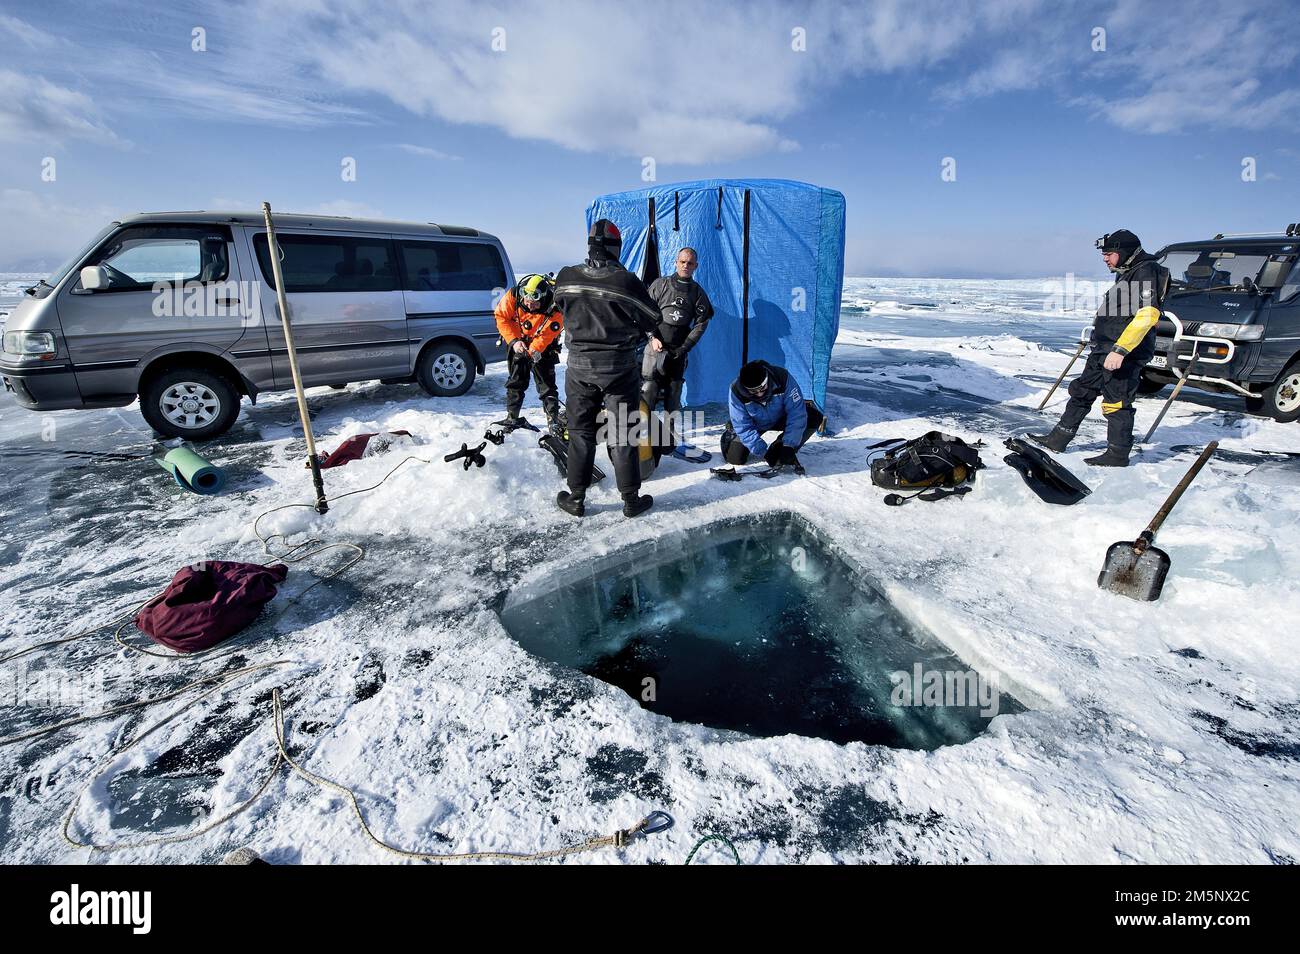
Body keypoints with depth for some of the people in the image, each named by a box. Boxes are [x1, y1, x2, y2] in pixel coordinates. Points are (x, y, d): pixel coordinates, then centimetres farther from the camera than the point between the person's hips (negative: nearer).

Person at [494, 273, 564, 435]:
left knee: (546, 382, -7)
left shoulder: (555, 310, -30)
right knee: (515, 381, 7)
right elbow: (501, 317, -14)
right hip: (517, 342, 2)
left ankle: (553, 419, 0)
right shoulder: (513, 296, -25)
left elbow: (546, 335, -26)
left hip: (543, 346, -2)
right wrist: (514, 341, -24)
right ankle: (511, 417, 19)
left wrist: (534, 351, -40)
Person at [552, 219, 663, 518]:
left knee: (580, 432, 12)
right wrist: (651, 336, 21)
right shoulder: (627, 281, -14)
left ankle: (576, 498, 17)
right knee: (622, 435, 6)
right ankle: (631, 499, 14)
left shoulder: (566, 278, -6)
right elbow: (652, 317, -1)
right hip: (620, 367, -2)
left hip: (579, 366, 2)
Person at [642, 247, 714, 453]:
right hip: (655, 347, -2)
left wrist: (684, 347, -3)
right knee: (648, 391, -10)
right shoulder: (660, 284, 4)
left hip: (678, 351, 2)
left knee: (673, 395, 6)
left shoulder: (697, 292, 8)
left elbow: (701, 323, 6)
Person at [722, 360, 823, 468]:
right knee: (735, 458, -15)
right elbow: (744, 429, -27)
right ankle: (730, 435, 21)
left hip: (780, 418, 1)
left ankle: (779, 449, -4)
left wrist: (788, 446, -35)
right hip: (754, 424, -1)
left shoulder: (782, 378, -33)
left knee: (814, 418, -22)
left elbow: (796, 413, -29)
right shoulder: (736, 391, -32)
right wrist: (764, 452, -32)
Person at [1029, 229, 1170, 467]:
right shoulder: (1125, 274, 19)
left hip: (1126, 353, -10)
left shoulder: (1146, 271, -13)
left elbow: (1147, 315, -23)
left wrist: (1120, 350, -28)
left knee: (1116, 403, -5)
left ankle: (1118, 455, 5)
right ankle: (1058, 439, 18)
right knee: (1081, 392, 12)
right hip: (1105, 350, 10)